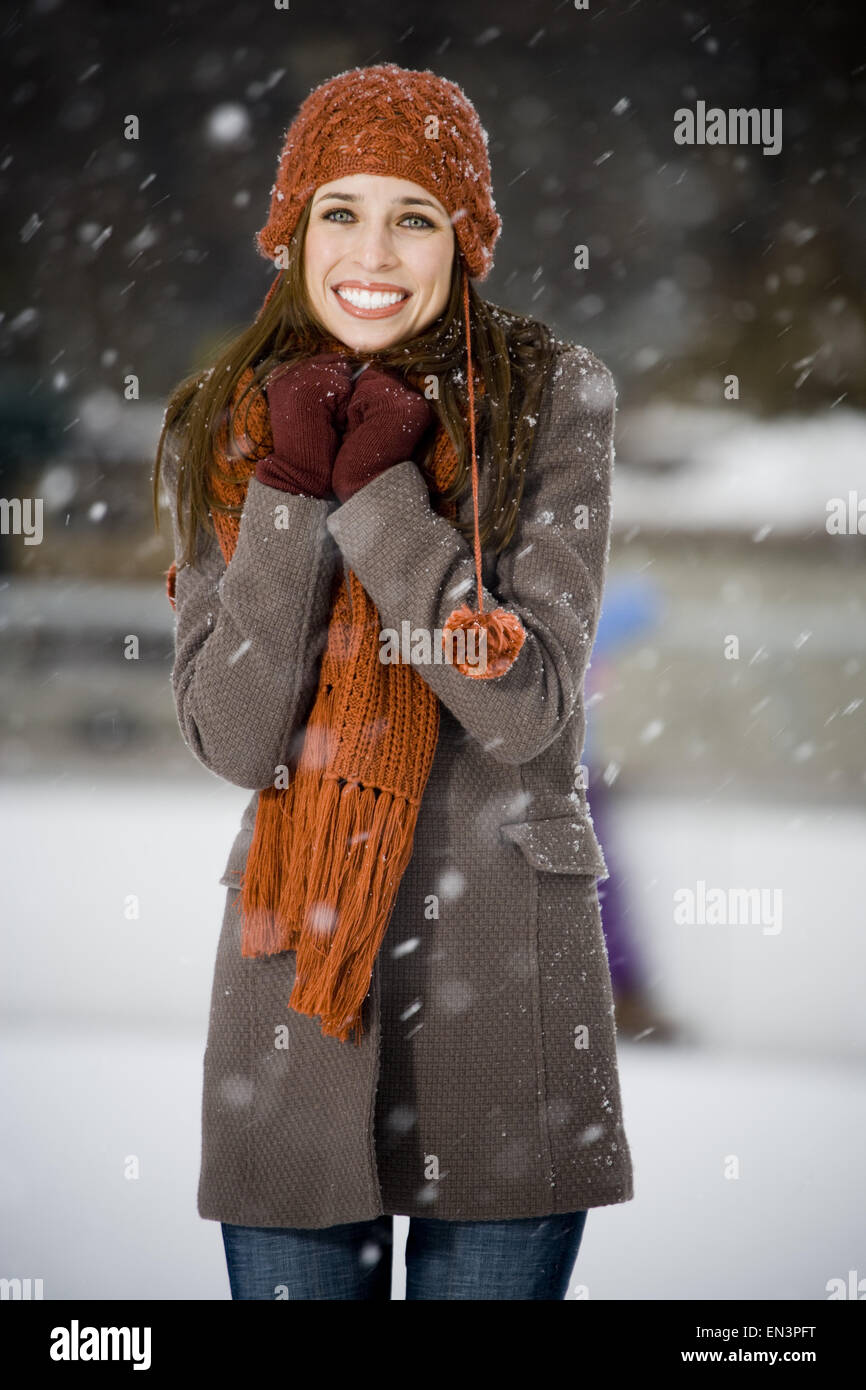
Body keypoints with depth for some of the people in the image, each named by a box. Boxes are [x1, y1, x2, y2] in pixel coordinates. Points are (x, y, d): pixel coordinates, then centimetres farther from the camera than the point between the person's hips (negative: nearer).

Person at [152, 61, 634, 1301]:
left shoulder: (551, 398, -4)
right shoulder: (223, 428, 4)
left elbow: (529, 709, -12)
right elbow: (233, 741, -5)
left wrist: (379, 494, -17)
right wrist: (291, 495, -13)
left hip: (506, 964, -2)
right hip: (293, 966, 2)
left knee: (495, 1276, 5)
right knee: (291, 1278, 8)